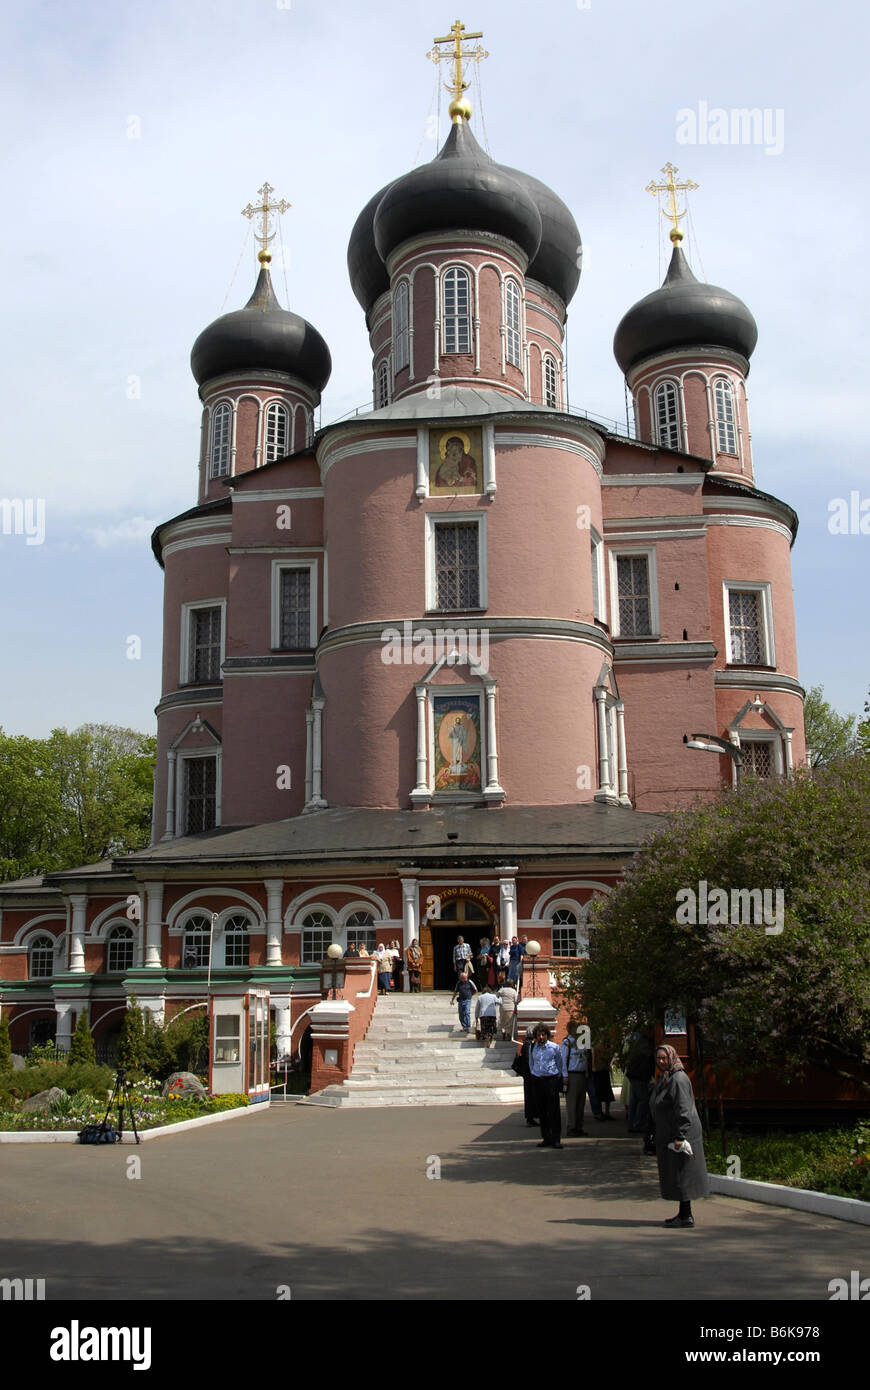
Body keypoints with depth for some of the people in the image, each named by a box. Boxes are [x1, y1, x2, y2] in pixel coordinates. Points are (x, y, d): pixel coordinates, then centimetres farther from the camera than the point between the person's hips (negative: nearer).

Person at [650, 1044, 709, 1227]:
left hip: (679, 1135, -10)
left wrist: (679, 1136, -26)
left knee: (680, 1174, -5)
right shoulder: (664, 1079, 13)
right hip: (667, 1135, 10)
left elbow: (683, 1110, -23)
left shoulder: (678, 1079, -17)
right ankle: (683, 1213, 21)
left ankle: (686, 1216, 1)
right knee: (673, 1173, 13)